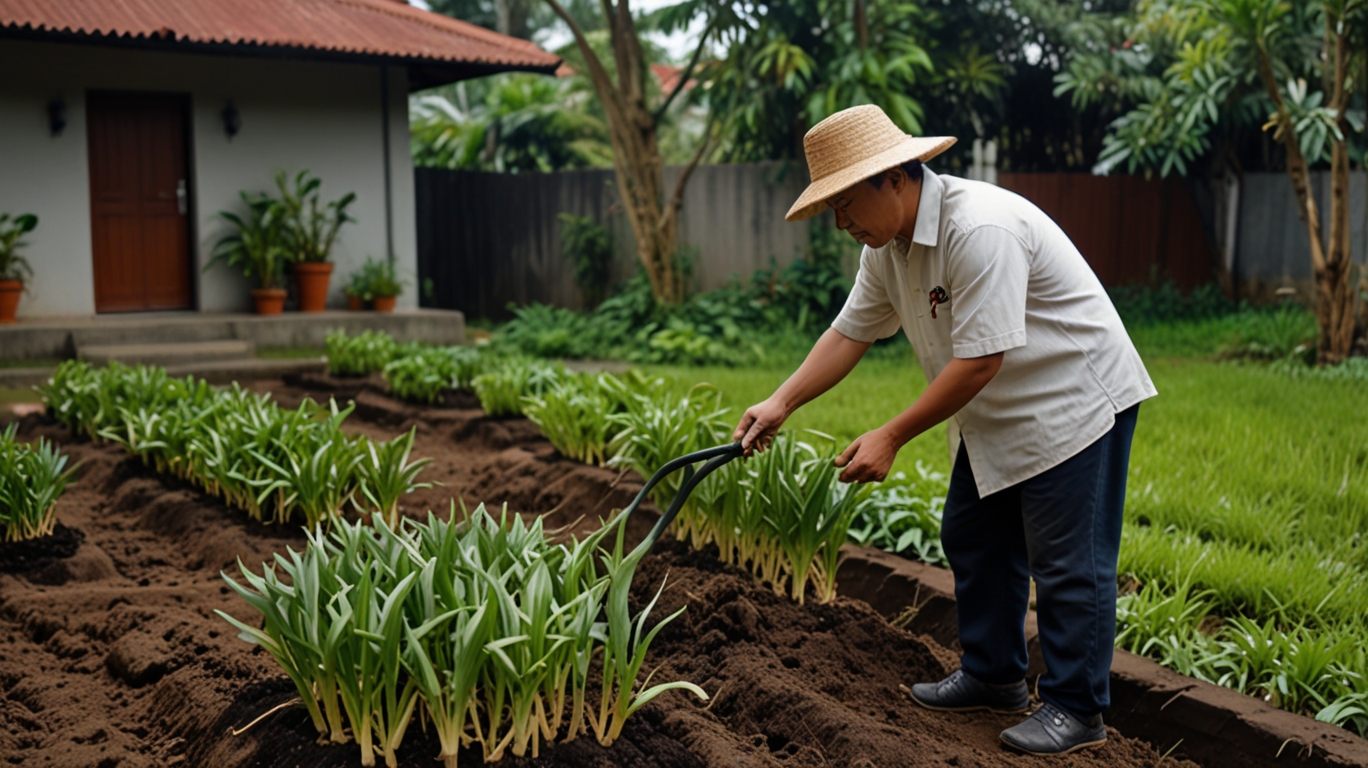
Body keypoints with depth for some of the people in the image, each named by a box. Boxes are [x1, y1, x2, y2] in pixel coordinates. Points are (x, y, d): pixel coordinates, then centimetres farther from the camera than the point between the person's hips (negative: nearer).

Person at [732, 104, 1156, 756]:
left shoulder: (980, 230, -31)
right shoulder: (887, 245, -1)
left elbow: (980, 361, -31)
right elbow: (850, 332, 4)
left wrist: (891, 438, -26)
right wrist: (781, 403, -7)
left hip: (1073, 401, -10)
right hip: (998, 414, 10)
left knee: (1067, 562, -3)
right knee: (972, 540, 15)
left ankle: (1076, 708, 10)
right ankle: (994, 677, 30)